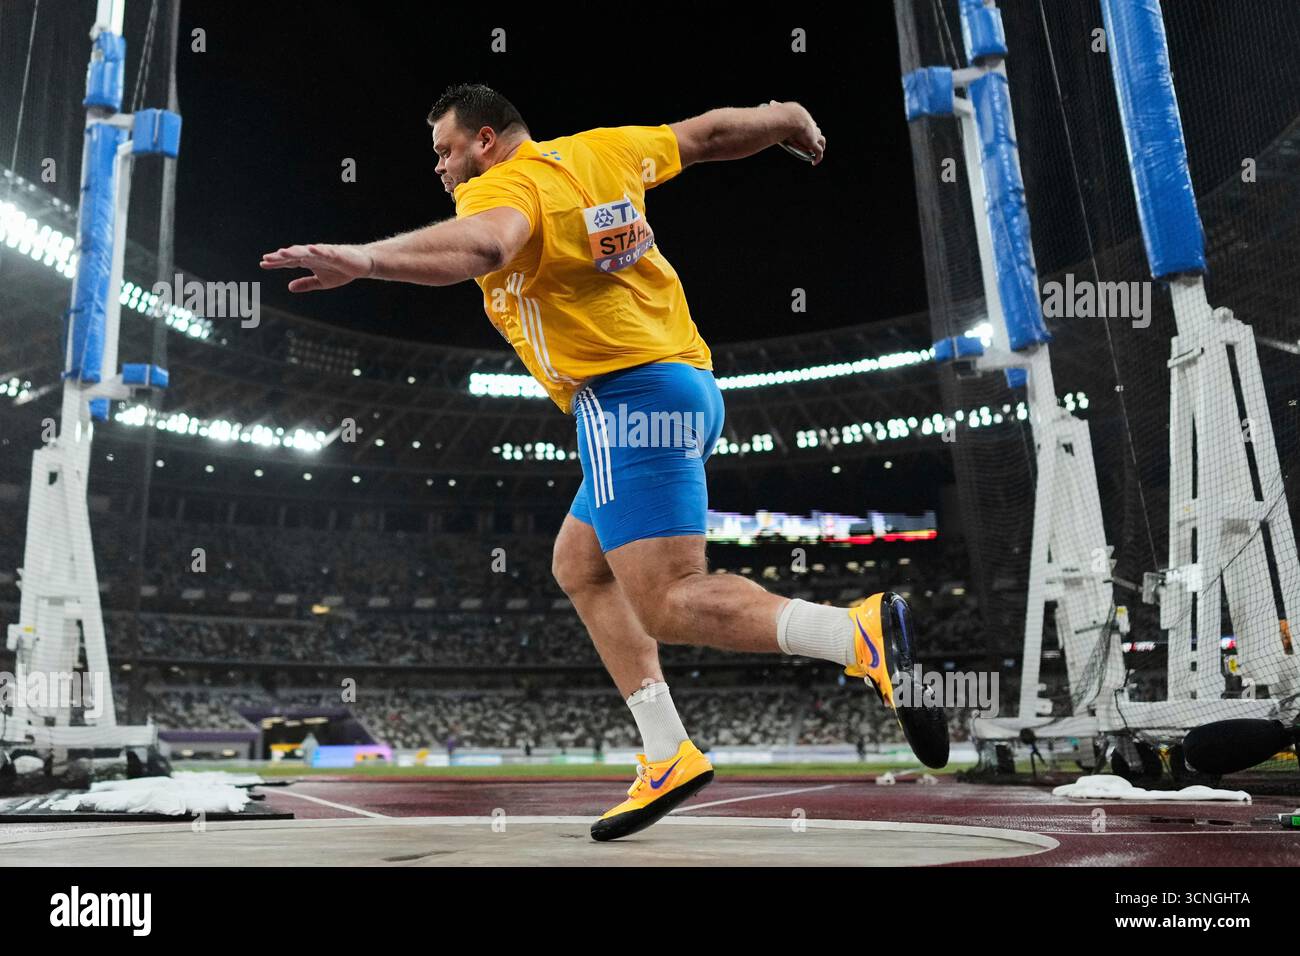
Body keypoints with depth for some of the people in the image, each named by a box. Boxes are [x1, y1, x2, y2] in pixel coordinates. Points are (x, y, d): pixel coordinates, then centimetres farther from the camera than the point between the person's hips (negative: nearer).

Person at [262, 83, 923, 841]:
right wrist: (789, 120, 43)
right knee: (580, 568, 16)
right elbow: (709, 134, 27)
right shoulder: (601, 151, 17)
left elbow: (481, 245, -31)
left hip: (631, 398, -10)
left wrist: (367, 260, -42)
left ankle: (858, 630, -27)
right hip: (685, 382, 10)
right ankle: (670, 757, 14)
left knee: (668, 602, -15)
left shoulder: (504, 186, -6)